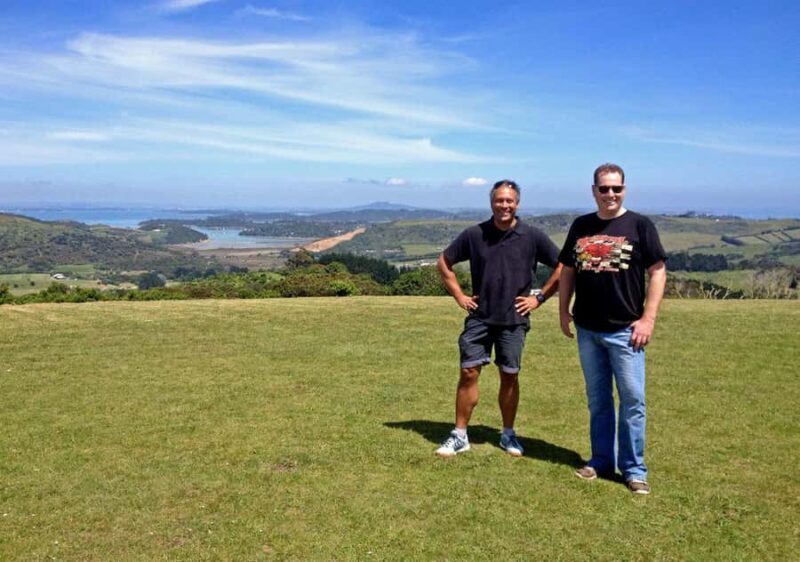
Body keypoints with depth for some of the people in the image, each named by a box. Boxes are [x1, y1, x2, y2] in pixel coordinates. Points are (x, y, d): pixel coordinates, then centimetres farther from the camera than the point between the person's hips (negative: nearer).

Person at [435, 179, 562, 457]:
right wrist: (459, 296, 4)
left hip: (514, 320, 0)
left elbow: (562, 267, 2)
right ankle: (459, 435, 10)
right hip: (479, 318, 1)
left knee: (509, 376, 7)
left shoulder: (533, 236, -4)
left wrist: (539, 297, -2)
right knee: (468, 373, -1)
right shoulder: (474, 234, -1)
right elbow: (444, 263, 10)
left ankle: (508, 434, 24)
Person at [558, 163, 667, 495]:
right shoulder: (581, 226, 9)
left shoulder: (639, 225, -3)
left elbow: (658, 271, -5)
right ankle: (601, 461, 25)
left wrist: (648, 318, -11)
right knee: (597, 400, 13)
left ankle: (634, 469, 11)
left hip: (625, 330, -4)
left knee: (633, 400, -1)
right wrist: (563, 310, 8)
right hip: (587, 329, 4)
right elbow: (567, 270, 15)